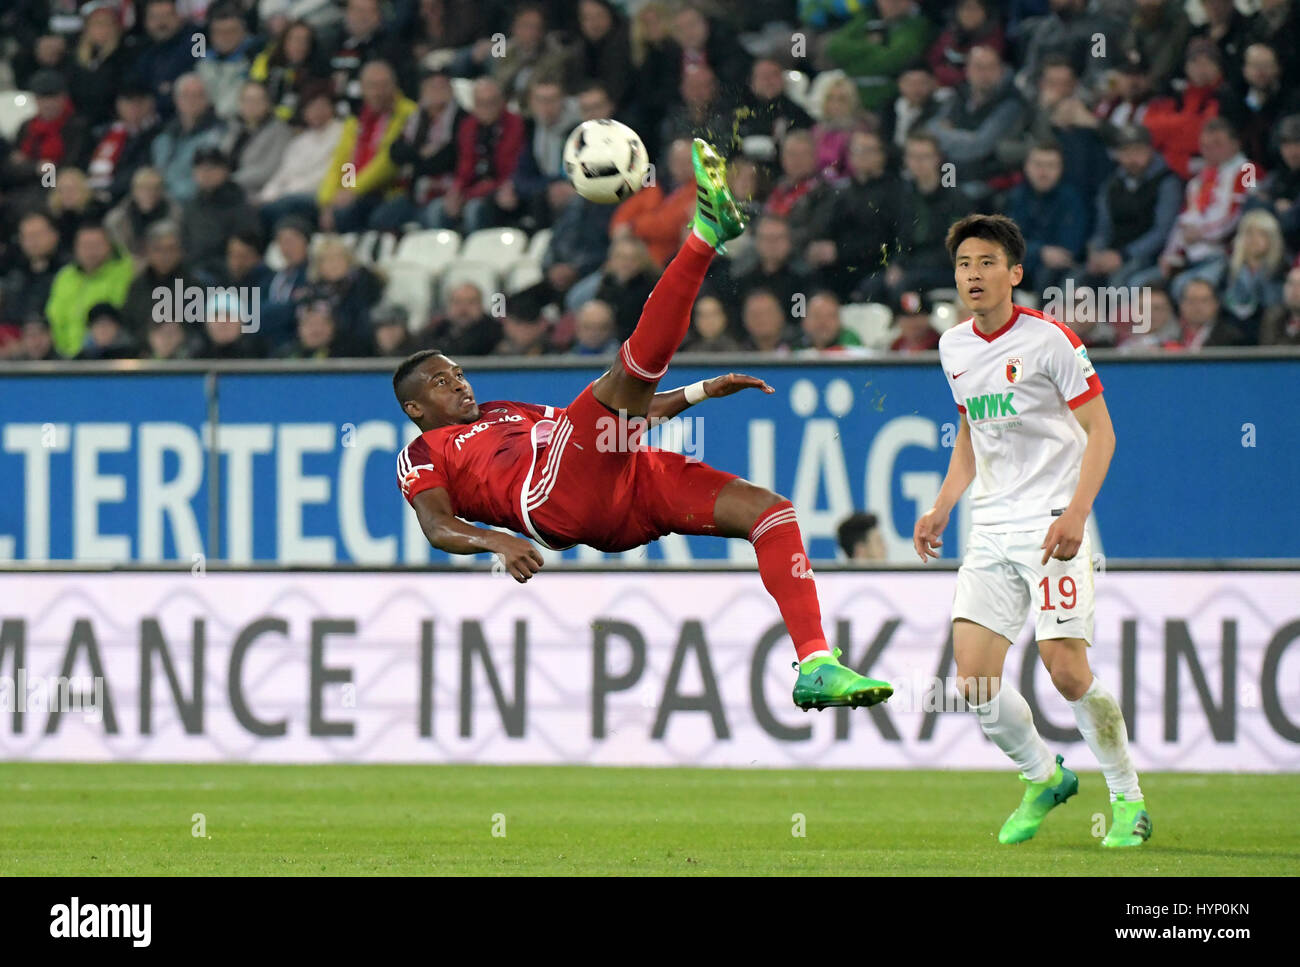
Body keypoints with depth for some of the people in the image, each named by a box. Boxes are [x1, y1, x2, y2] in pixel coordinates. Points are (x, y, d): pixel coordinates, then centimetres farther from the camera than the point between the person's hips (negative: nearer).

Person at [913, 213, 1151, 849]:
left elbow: (1100, 431, -8)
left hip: (1052, 528, -6)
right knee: (973, 677, -6)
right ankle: (1044, 779, 18)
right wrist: (941, 507, 13)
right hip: (990, 531, 6)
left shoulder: (1049, 339, -9)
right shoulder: (954, 348, 10)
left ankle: (1127, 797, 7)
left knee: (1066, 671, -13)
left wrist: (1076, 513, -20)